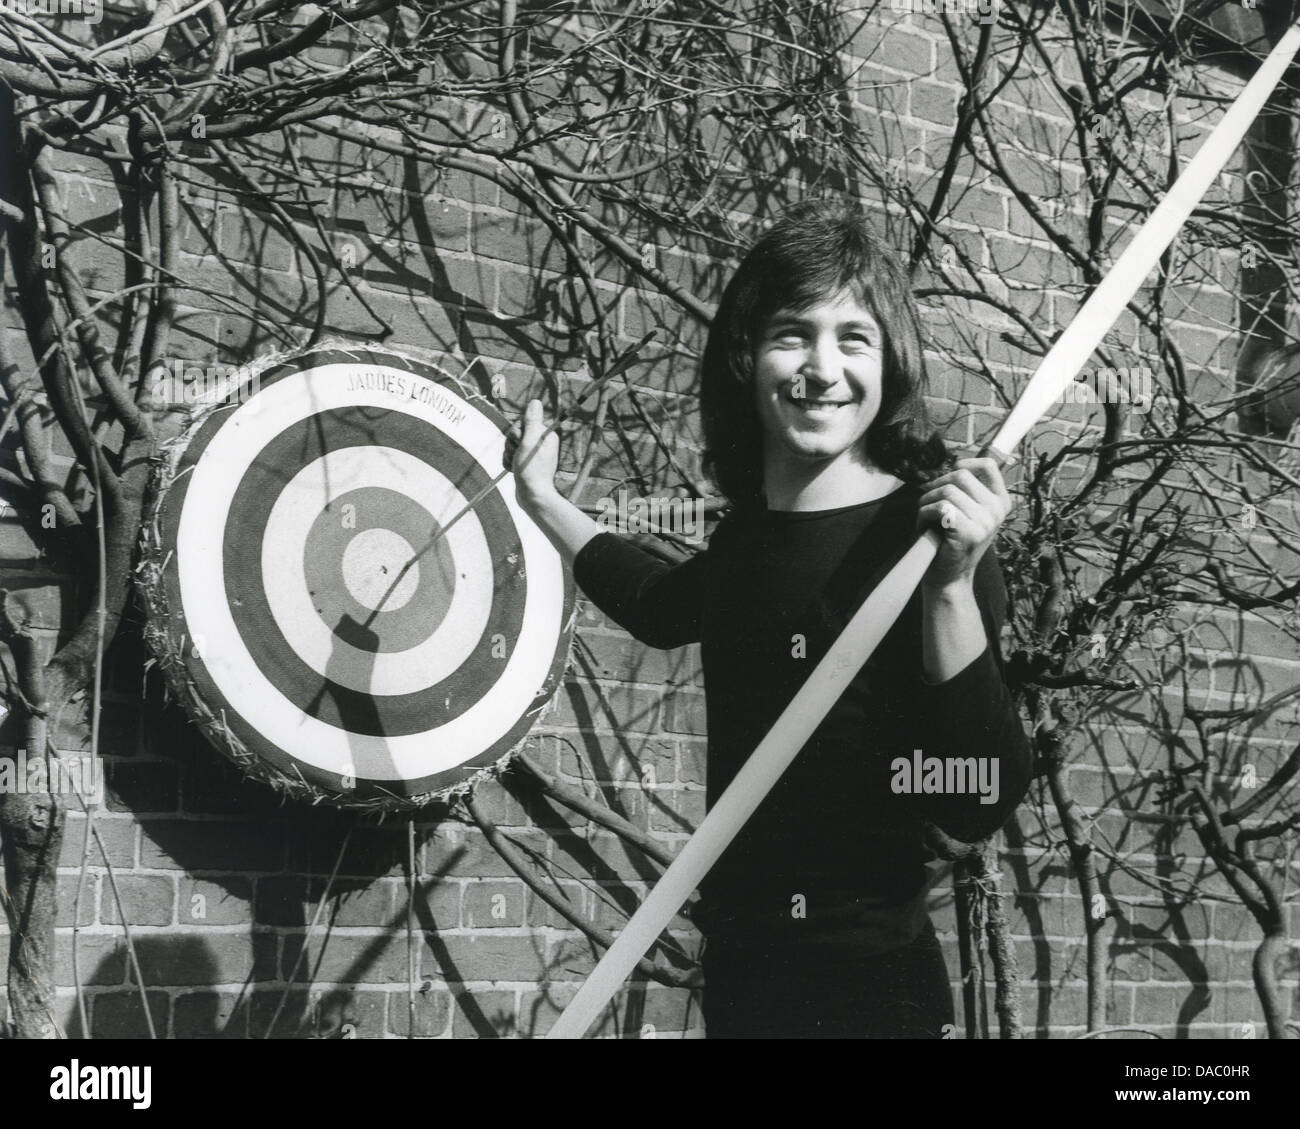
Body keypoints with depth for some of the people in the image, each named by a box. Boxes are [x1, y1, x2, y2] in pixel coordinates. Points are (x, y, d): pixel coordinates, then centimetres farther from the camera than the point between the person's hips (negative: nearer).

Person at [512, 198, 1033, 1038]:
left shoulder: (928, 537, -12)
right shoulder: (748, 535, 5)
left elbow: (979, 807, -21)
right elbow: (666, 608, 29)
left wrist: (951, 586, -29)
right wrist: (543, 500, 28)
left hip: (875, 989, -6)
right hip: (738, 973, 6)